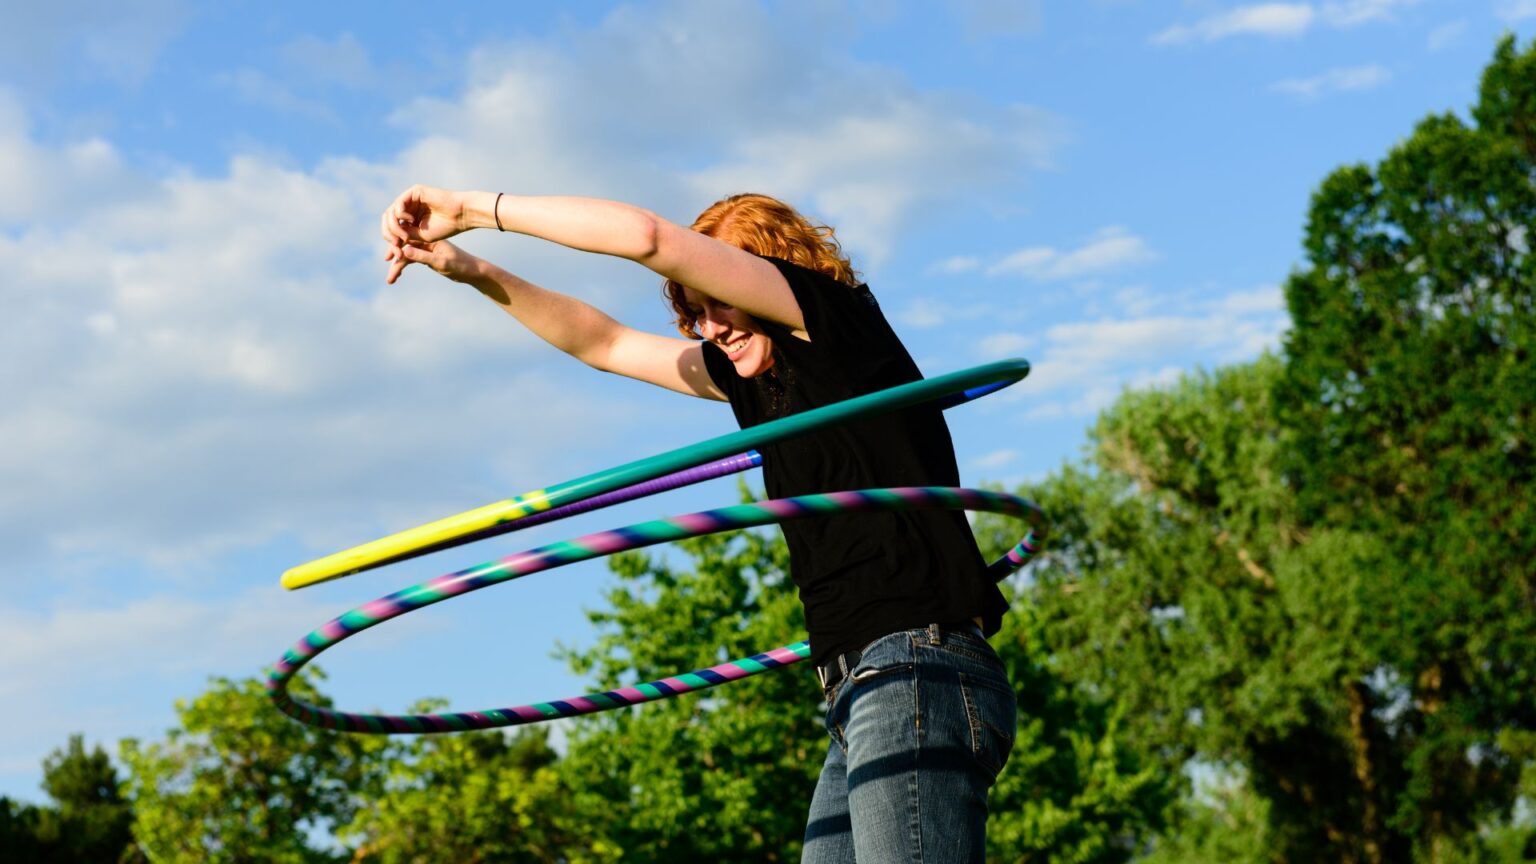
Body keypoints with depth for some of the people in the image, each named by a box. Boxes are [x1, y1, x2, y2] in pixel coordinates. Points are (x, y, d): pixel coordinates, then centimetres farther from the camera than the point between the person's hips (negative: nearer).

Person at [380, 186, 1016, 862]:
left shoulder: (841, 322, -1)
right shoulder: (758, 378, 22)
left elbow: (649, 236, -7)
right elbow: (604, 343, 28)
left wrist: (476, 207, -1)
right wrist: (472, 271, 21)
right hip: (862, 702, 9)